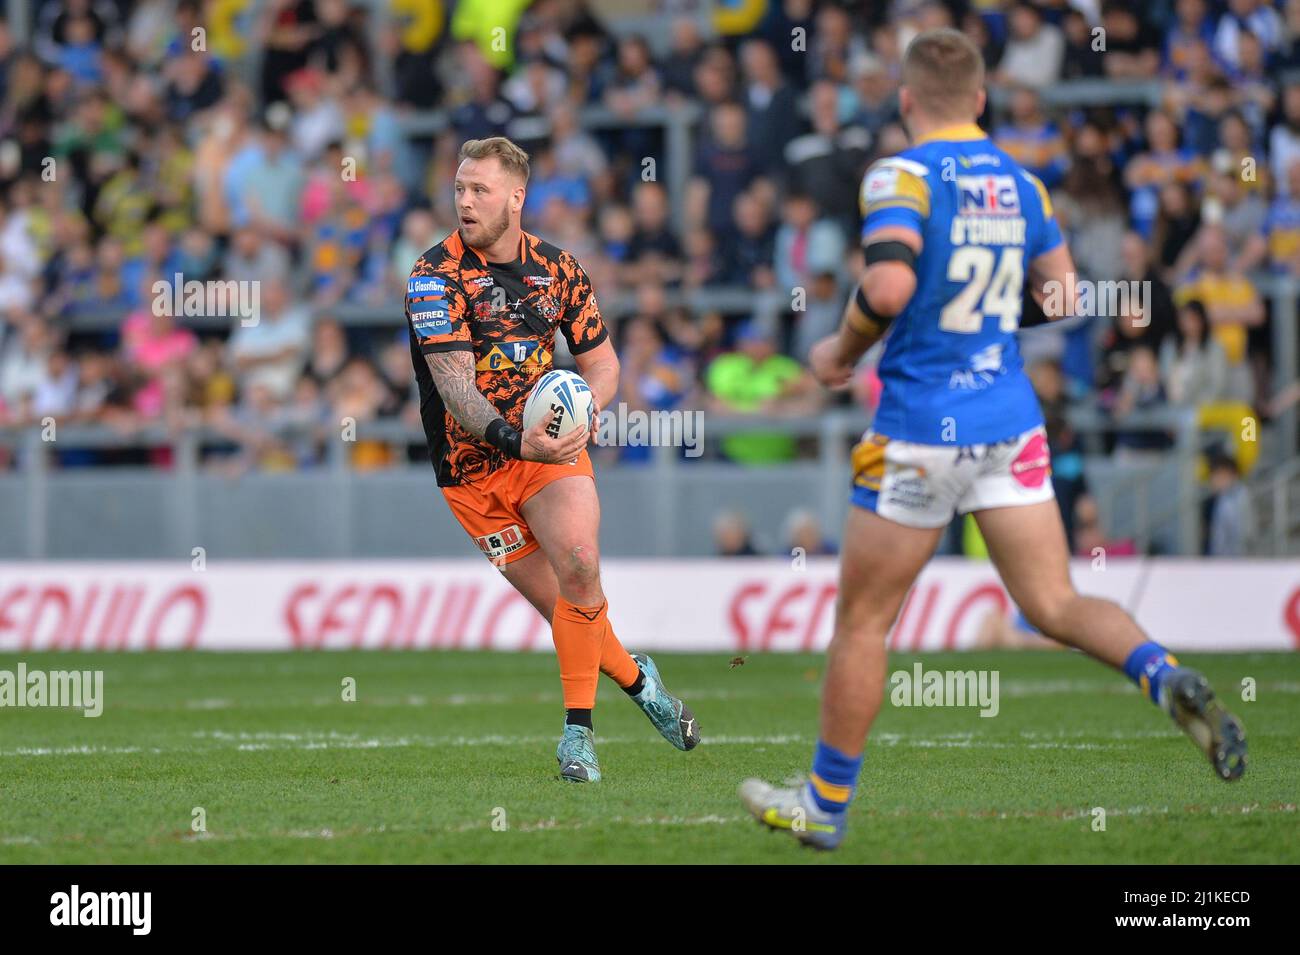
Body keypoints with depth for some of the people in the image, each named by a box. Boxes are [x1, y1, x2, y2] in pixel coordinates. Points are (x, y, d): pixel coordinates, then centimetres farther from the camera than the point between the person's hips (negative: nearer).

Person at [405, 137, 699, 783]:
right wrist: (514, 440, -39)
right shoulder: (436, 277, -12)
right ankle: (637, 680, 28)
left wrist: (584, 406, -12)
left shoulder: (558, 269, 2)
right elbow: (455, 387, -22)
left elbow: (602, 361, 12)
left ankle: (578, 727, -13)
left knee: (579, 566, -24)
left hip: (549, 442, 2)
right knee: (563, 606, -1)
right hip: (472, 464, -2)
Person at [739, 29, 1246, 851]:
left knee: (862, 621, 8)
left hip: (922, 426, -5)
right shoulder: (1021, 184, 9)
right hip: (1012, 422, 5)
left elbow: (888, 287, -25)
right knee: (1055, 604, 5)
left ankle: (826, 806, 17)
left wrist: (842, 353, -8)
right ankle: (1170, 680, -22)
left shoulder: (903, 176, -11)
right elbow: (1060, 297, 15)